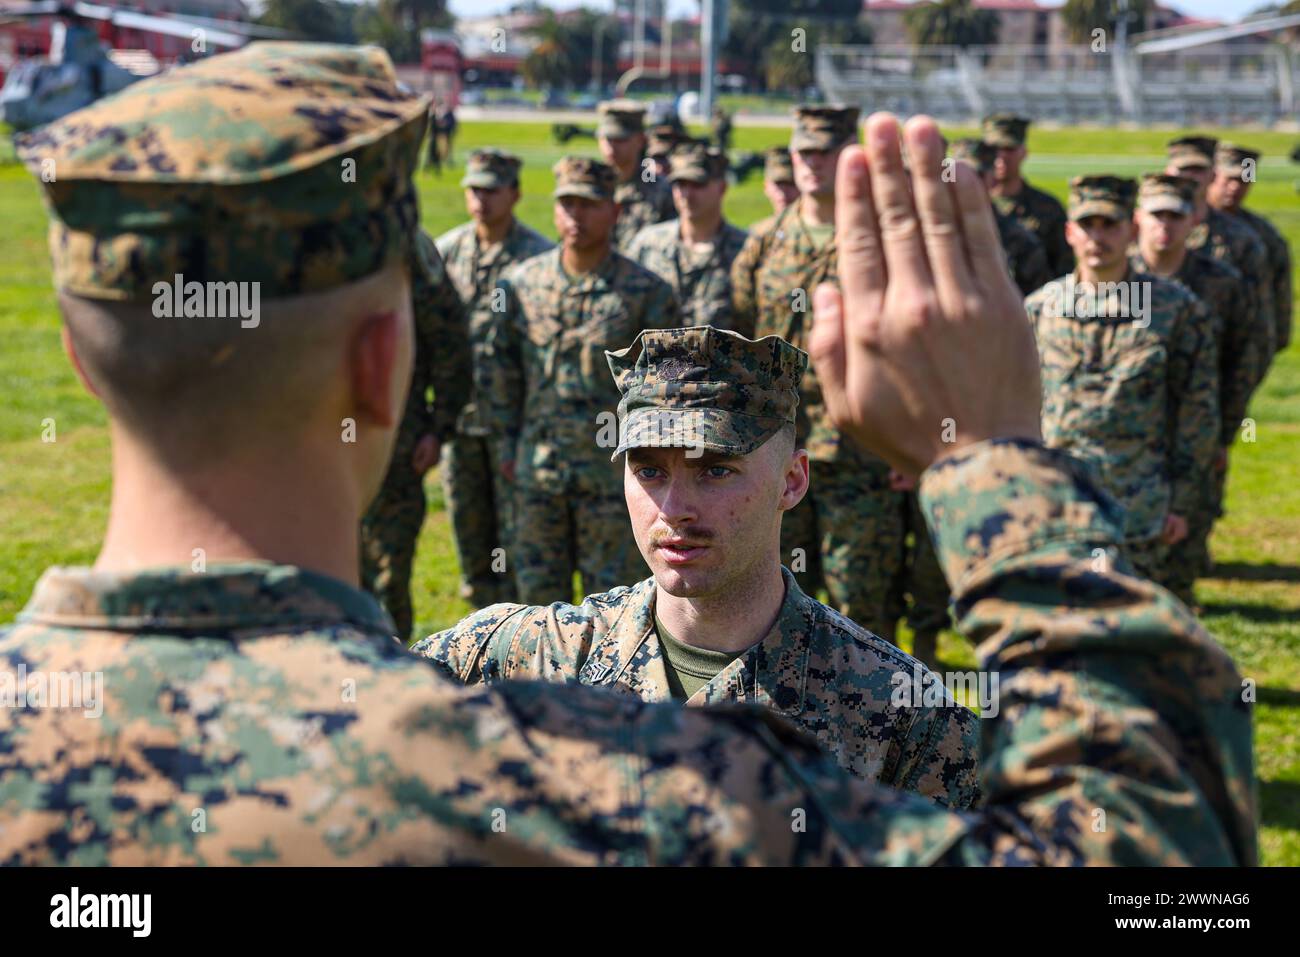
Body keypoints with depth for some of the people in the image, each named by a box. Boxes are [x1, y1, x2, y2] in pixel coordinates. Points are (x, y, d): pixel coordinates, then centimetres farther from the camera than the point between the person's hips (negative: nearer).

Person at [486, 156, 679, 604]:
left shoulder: (646, 291, -5)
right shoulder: (521, 282, 4)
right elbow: (504, 368, 12)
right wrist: (509, 445, 11)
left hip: (612, 471, -3)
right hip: (538, 465, 3)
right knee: (537, 588, 10)